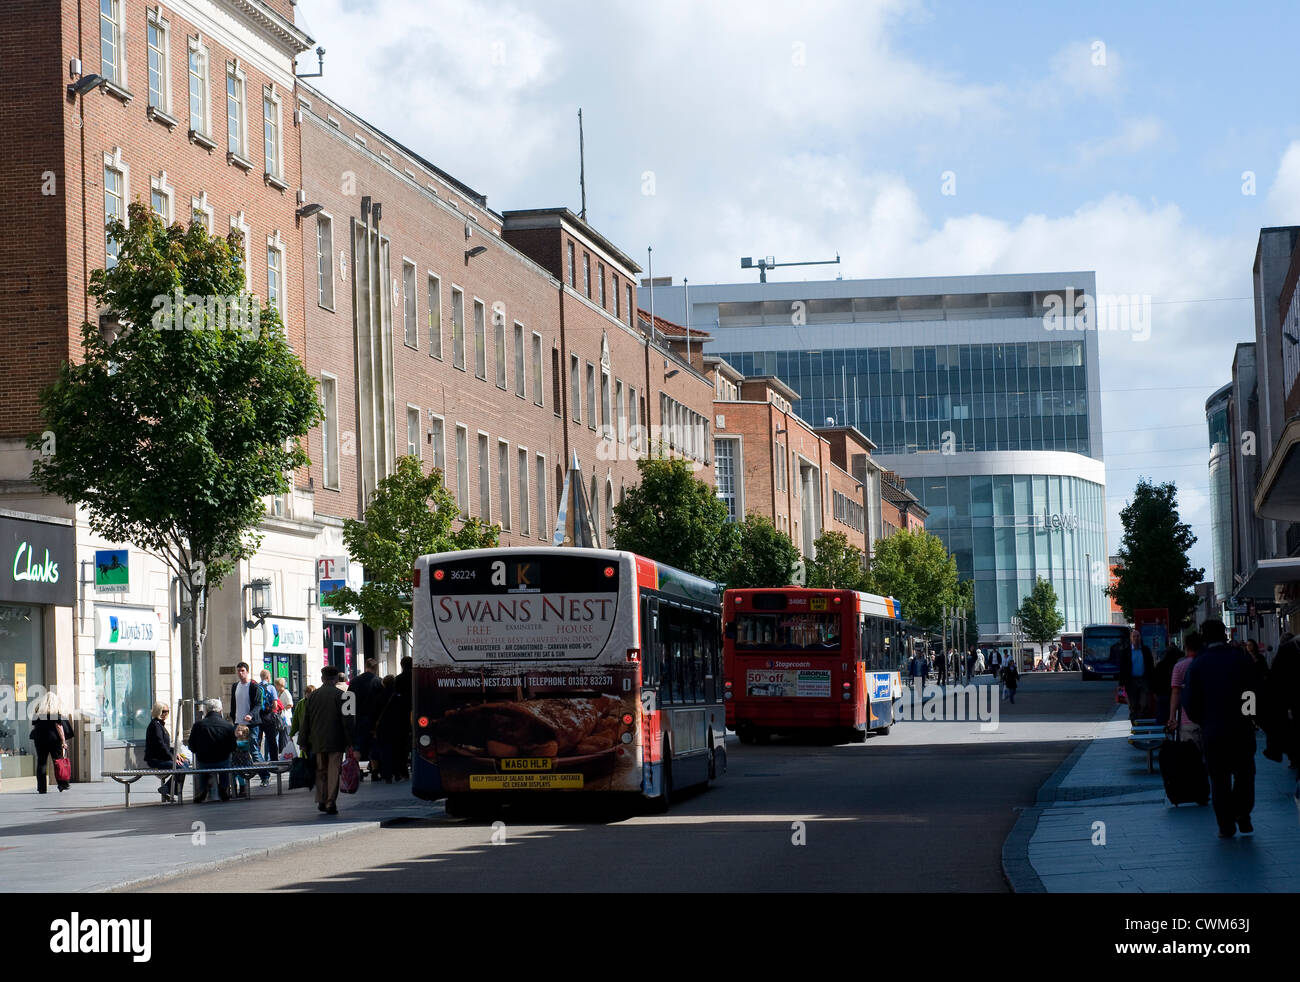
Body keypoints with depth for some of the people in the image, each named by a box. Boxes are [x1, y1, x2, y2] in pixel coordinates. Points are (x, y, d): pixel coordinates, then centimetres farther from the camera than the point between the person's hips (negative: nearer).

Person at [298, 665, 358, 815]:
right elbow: (348, 720, -7)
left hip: (317, 741, 3)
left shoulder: (312, 696, 5)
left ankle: (321, 801, 11)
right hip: (336, 741, -3)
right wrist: (351, 743, -2)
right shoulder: (341, 695, -6)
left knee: (321, 771, 15)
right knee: (334, 772, 0)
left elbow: (304, 722, 8)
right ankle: (331, 803, -4)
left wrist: (303, 743, 13)